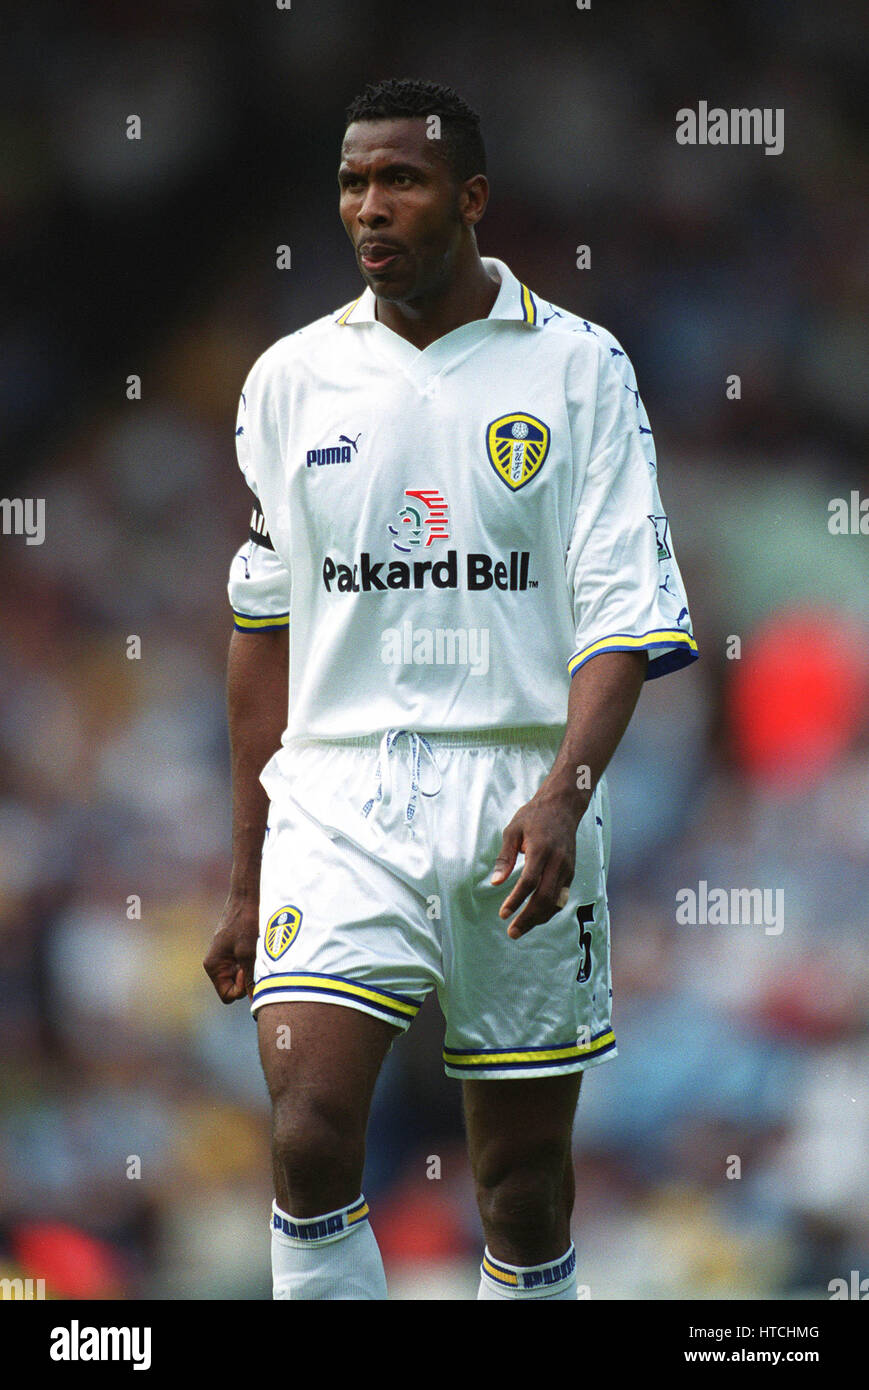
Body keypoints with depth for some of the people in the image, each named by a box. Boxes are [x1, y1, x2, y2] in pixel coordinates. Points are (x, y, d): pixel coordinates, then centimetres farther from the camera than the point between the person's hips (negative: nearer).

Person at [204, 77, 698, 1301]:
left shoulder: (576, 367, 0)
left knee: (525, 1177, 5)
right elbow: (263, 630, 14)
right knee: (309, 1137, -17)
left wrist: (565, 791, -22)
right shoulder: (293, 378, 8)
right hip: (338, 797, 1)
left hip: (522, 800, -1)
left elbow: (625, 612, -5)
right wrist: (247, 879, 13)